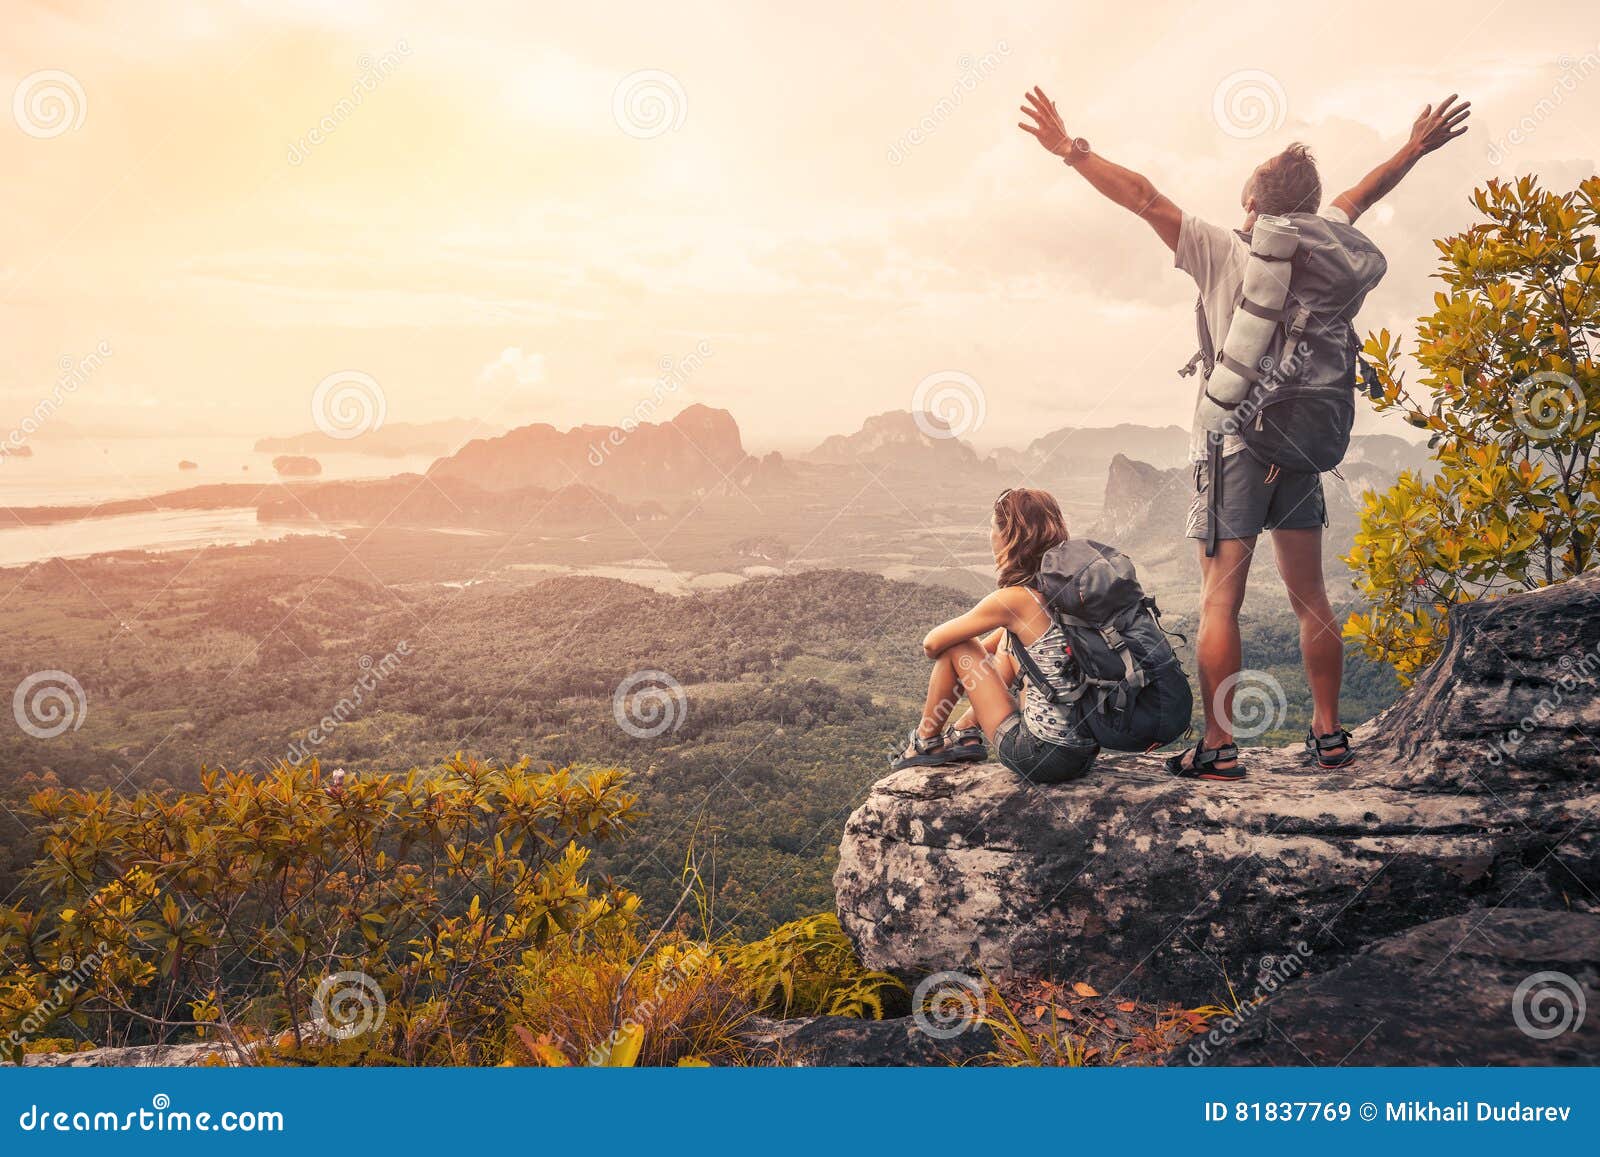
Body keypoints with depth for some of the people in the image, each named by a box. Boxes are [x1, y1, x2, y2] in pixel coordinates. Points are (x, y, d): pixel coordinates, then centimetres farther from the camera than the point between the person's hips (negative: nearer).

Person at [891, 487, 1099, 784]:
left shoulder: (1013, 600, -16)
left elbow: (932, 643, -4)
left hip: (1041, 756, -7)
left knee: (954, 646, 5)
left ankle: (925, 742, 25)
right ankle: (966, 734, 33)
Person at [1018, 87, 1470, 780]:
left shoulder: (1223, 254, -8)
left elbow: (1142, 197, -8)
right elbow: (1360, 195, 22)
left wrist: (1071, 151, -1)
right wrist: (1417, 147, 41)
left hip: (1233, 445, -5)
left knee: (1219, 601, -3)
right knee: (1310, 597, 11)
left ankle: (1219, 747, -3)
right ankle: (1329, 735, 17)